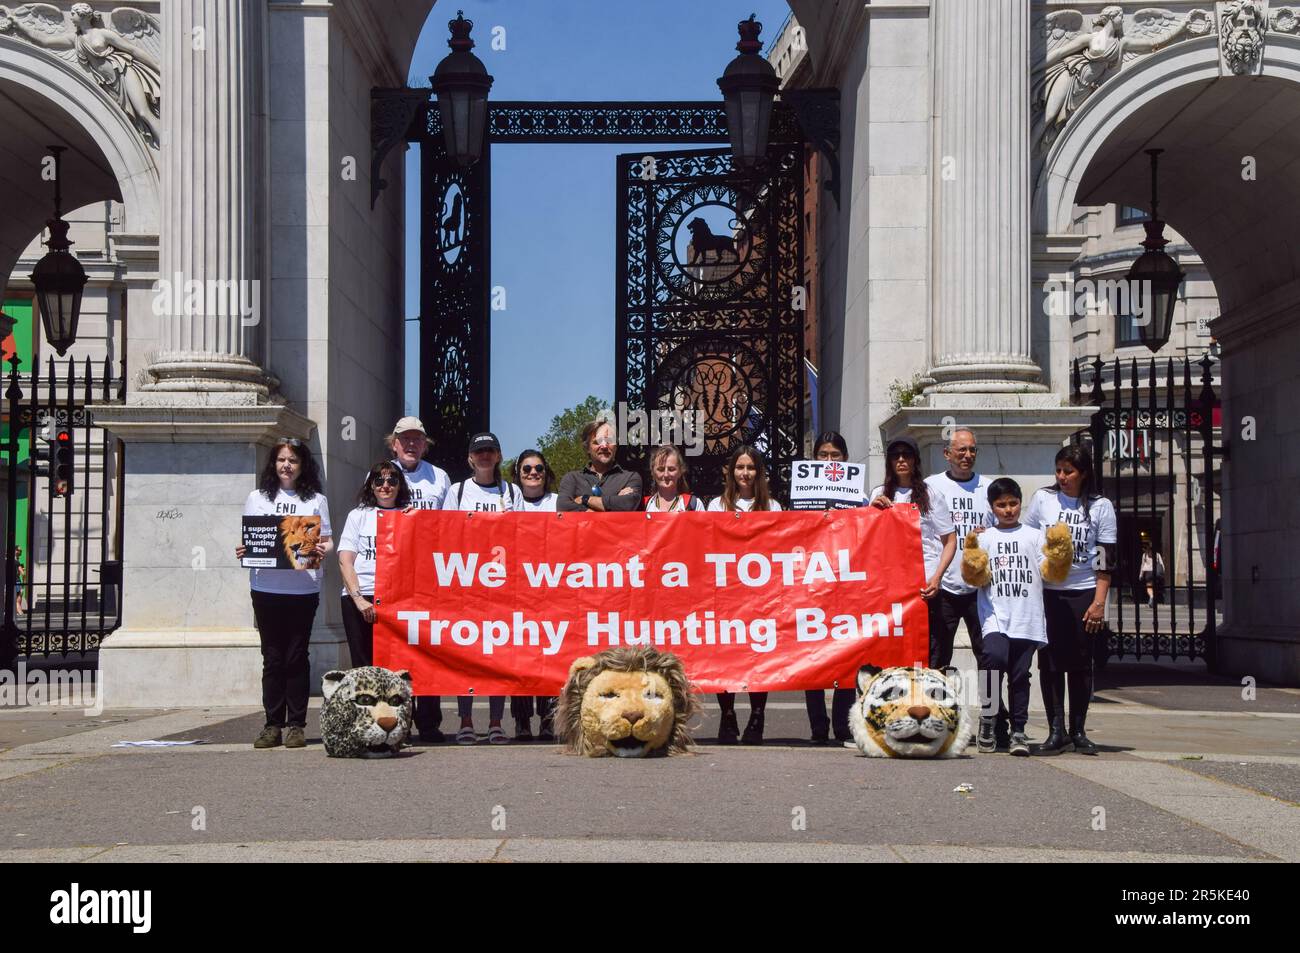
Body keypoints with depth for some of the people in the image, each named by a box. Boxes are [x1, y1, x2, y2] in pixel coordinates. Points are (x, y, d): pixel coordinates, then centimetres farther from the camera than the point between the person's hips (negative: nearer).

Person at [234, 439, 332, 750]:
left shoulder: (316, 500, 10)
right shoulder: (258, 498, 13)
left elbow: (327, 540, 9)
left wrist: (323, 550, -13)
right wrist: (242, 552, -8)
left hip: (303, 589, -1)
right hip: (266, 589, 1)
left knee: (296, 657, -1)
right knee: (273, 658, 2)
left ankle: (296, 725, 5)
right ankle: (273, 724, 7)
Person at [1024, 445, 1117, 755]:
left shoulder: (1101, 506, 1)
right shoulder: (1043, 499, 4)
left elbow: (1105, 561, 0)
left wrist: (1099, 603, -6)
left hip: (1084, 593, -1)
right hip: (1048, 593, 1)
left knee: (1081, 663, 3)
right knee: (1050, 662, -2)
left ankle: (1078, 732, 12)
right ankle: (1057, 731, 3)